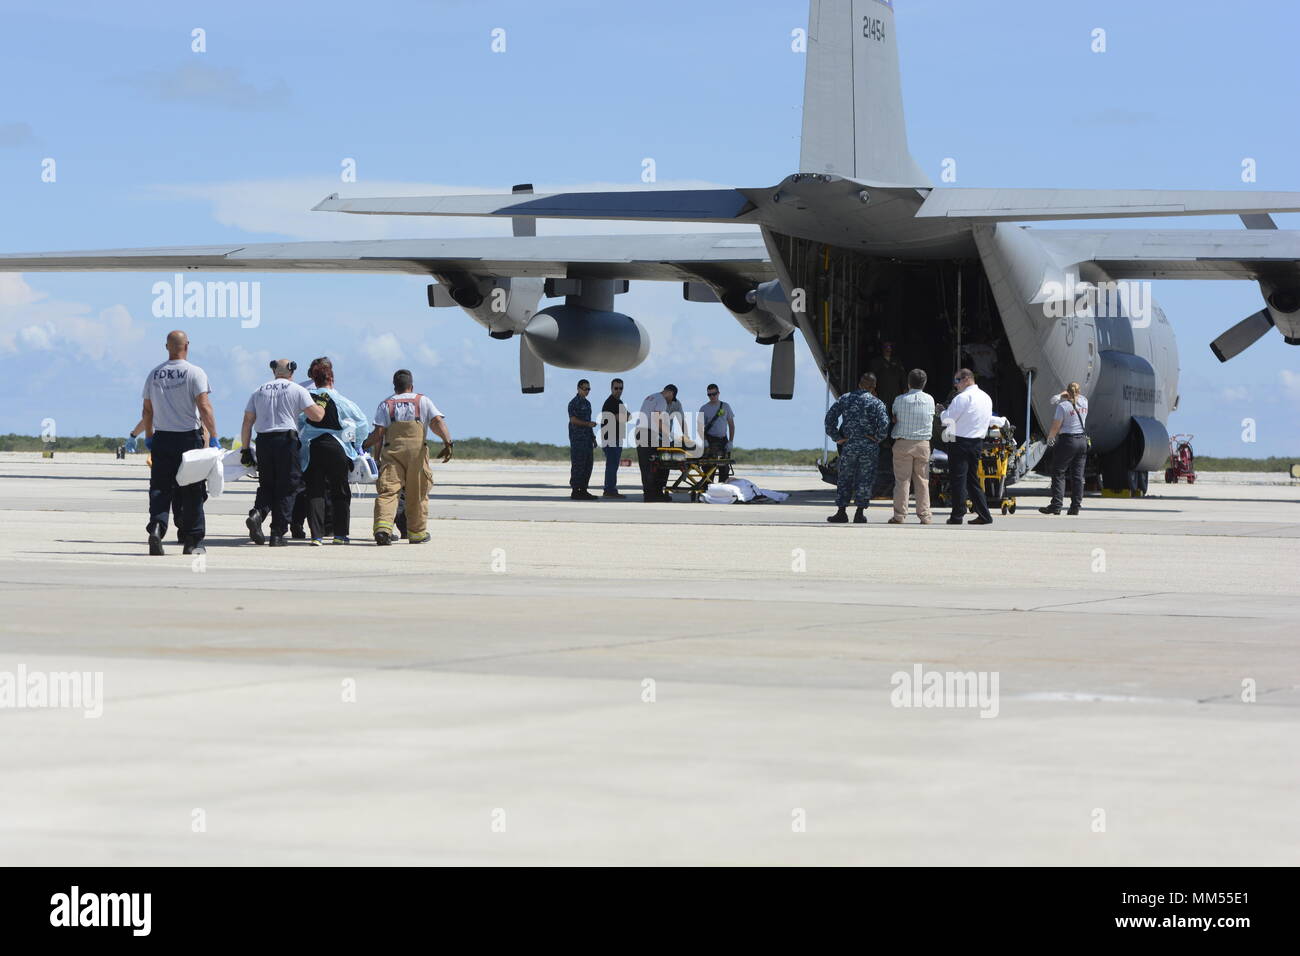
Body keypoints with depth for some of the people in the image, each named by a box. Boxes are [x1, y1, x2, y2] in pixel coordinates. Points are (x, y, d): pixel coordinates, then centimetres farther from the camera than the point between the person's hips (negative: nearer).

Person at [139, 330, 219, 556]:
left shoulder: (154, 374, 8)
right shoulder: (194, 373, -7)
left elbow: (147, 411, 13)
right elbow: (204, 407, -14)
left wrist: (148, 436, 25)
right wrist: (213, 437, -11)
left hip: (161, 438, 3)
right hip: (189, 437, -3)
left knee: (160, 488, 5)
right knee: (192, 491, 4)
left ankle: (156, 525, -19)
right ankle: (193, 541, 7)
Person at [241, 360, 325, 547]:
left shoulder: (259, 392, 13)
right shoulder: (297, 390, 2)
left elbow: (247, 422, 10)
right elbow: (316, 416, -2)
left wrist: (246, 449, 14)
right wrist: (322, 404, 20)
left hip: (263, 441, 3)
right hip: (287, 441, -3)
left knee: (266, 485, 14)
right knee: (287, 488, 2)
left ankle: (257, 513, -15)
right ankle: (277, 534, -2)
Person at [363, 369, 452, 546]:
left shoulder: (386, 404, 15)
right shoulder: (423, 401, 16)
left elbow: (379, 433, 3)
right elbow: (437, 422, 0)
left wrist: (365, 445, 16)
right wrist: (447, 442, -9)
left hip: (392, 449, 0)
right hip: (417, 450, 0)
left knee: (387, 491, -8)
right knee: (417, 493, 12)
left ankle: (382, 526, -28)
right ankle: (417, 533, 19)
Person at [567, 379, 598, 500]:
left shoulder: (587, 403, 19)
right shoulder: (574, 403, -7)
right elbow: (573, 420, -16)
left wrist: (593, 437, 20)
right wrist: (588, 424, -22)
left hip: (587, 438, 9)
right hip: (577, 439, -9)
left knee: (587, 466, 7)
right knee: (578, 465, -9)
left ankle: (583, 490, 11)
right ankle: (575, 491, -8)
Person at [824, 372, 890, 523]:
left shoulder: (845, 399, 4)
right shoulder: (876, 403, -5)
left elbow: (830, 417, -1)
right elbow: (884, 424, -18)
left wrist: (836, 437, 3)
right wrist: (878, 438, -2)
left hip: (849, 445, 2)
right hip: (869, 447, -2)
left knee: (844, 479, 10)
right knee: (864, 480, 5)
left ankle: (841, 512, 7)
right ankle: (860, 513, 3)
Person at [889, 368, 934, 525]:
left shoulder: (900, 400, -4)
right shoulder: (929, 400, 3)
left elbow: (894, 419, 3)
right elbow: (931, 417, 13)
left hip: (903, 443, -2)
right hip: (923, 443, 2)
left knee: (902, 480, 0)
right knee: (922, 481, 6)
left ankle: (900, 515, -3)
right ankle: (924, 515, 4)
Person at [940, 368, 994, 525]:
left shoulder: (963, 398, -13)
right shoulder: (986, 398, 13)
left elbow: (947, 419, -13)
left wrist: (943, 412, 11)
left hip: (960, 442, -8)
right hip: (978, 441, 8)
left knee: (958, 479, -3)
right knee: (972, 479, 14)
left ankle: (957, 516, -2)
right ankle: (984, 515, 10)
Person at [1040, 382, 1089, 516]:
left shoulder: (1063, 406, -11)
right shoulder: (1084, 402, 4)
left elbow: (1055, 427, -9)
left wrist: (1049, 439, 8)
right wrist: (1061, 396, 35)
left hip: (1067, 441, -6)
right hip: (1082, 441, 6)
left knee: (1059, 474, 0)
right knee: (1078, 475, 7)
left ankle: (1056, 506, -7)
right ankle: (1075, 507, 6)